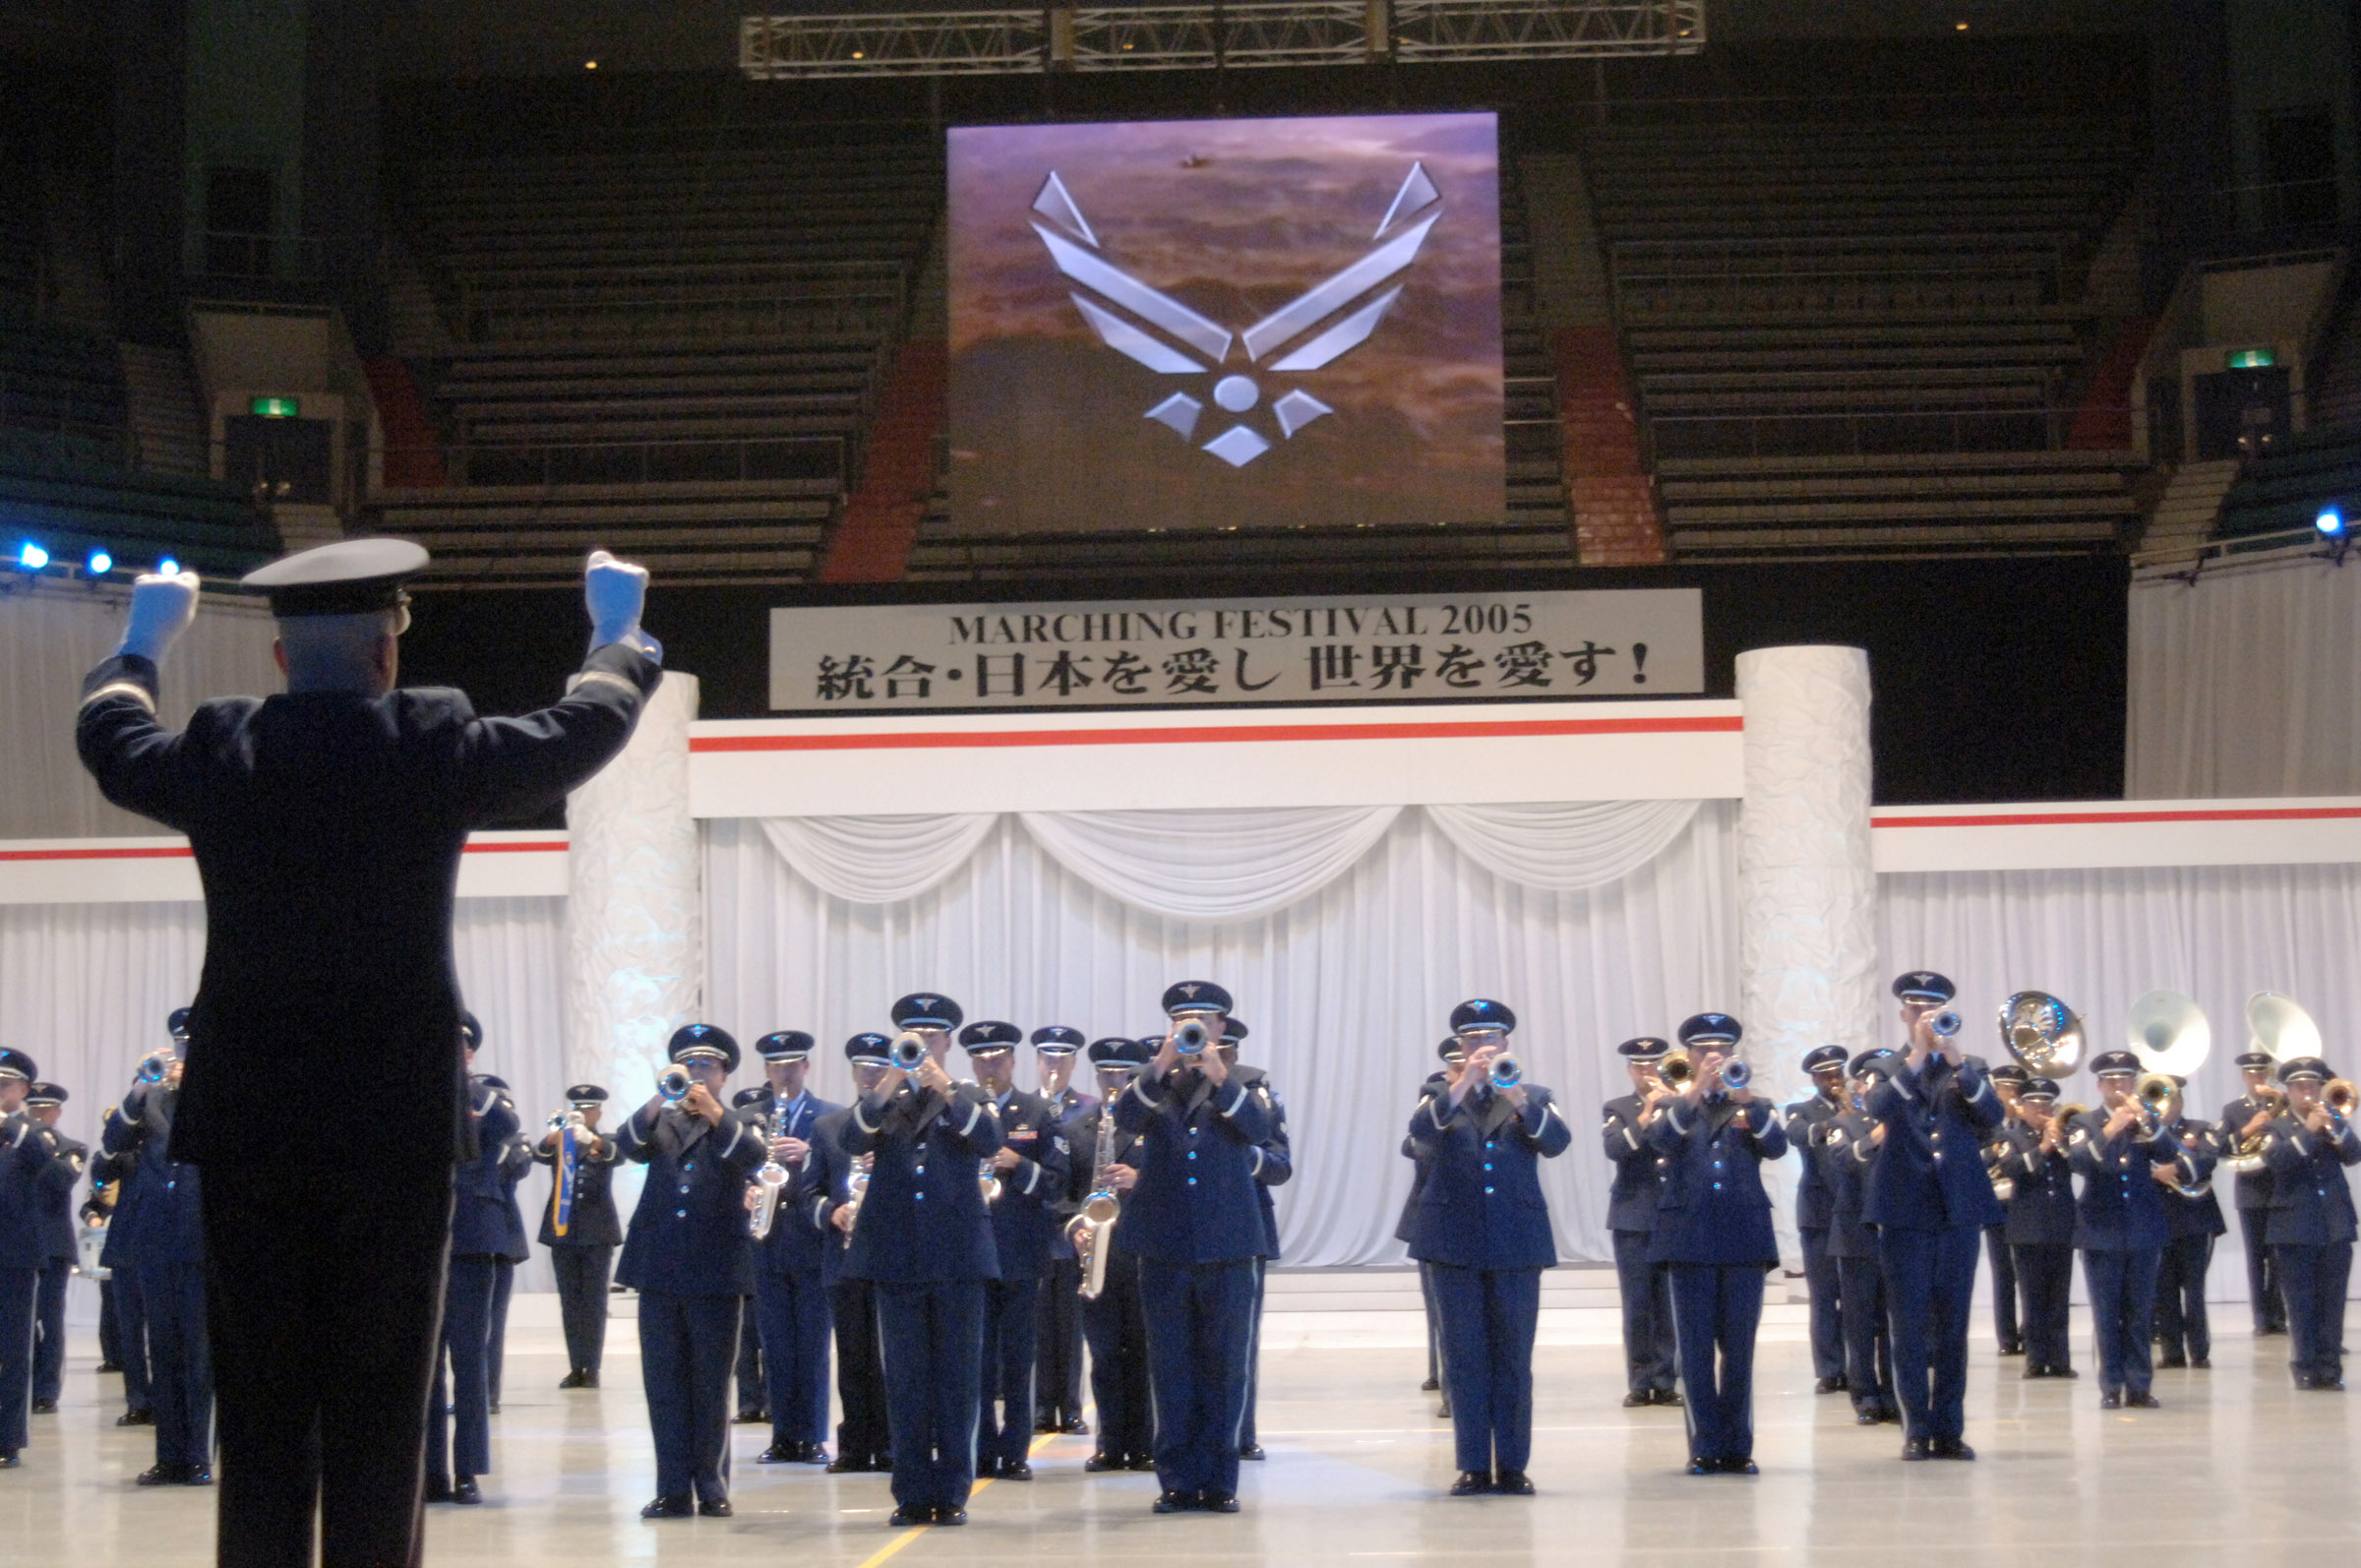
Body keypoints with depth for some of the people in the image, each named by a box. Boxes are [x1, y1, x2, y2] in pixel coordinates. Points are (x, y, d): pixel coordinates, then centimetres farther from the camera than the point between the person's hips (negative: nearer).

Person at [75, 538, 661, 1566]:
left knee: (260, 1409, 7)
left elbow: (108, 733, 23)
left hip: (244, 1130, 2)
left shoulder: (220, 751, 1)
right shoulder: (434, 747, -5)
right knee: (381, 1411, 2)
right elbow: (589, 726, 10)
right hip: (395, 1130, -2)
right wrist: (619, 635, 30)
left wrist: (143, 644, 43)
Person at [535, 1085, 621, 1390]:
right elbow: (539, 1154, -13)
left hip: (598, 1232, -2)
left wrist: (590, 1139, -41)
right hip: (563, 1230, 2)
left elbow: (616, 1154, -19)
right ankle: (576, 1367, 6)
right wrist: (554, 1137, -36)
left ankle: (592, 1367, -4)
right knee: (570, 1302, 3)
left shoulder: (606, 1142, 5)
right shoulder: (559, 1143, 10)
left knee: (594, 1301, -4)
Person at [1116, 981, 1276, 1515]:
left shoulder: (1244, 1087, 8)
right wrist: (1162, 1065, -23)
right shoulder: (1154, 1084, 10)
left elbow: (1259, 1130, -12)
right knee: (1170, 1367, 4)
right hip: (1164, 1248, 1)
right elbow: (1125, 1119, -10)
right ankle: (1178, 1480, 11)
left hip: (1226, 1246, -1)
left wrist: (1219, 1077, -24)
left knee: (1224, 1367, 2)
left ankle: (1219, 1480, 9)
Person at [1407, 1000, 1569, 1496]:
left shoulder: (1533, 1097, 11)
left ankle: (1512, 1466, 6)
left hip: (1516, 1240, 0)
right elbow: (1421, 1129, -12)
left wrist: (1516, 1099, -22)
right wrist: (1465, 1081, -24)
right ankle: (1473, 1467, 6)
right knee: (1465, 1359, 1)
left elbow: (1557, 1141, -7)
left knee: (1513, 1357, 1)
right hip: (1456, 1241, 0)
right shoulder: (1443, 1096, 10)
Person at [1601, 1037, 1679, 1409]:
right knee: (1637, 1305, 0)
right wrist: (1645, 1116, -18)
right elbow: (1613, 1148, -9)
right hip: (1632, 1216, -1)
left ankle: (1665, 1381, 4)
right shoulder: (1617, 1109, 9)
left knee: (1669, 1305, -2)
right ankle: (1639, 1383, 5)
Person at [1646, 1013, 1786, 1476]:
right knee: (1696, 1347, -1)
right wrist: (1695, 1091, -26)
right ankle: (1704, 1448, 4)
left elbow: (1776, 1147, -7)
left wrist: (1746, 1102, -22)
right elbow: (1661, 1140, -13)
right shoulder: (1675, 1105, 8)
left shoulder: (1753, 1107, 12)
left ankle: (1738, 1447, 8)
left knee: (1739, 1346, 2)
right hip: (1691, 1237, -1)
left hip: (1744, 1235, 1)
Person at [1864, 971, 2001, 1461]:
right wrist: (1918, 1054, -20)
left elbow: (1993, 1116, -7)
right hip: (1904, 1212, -1)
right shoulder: (1888, 1069, 8)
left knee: (1953, 1325, 4)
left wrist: (1958, 1062, -19)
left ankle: (1949, 1428, 9)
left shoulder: (1968, 1068, 11)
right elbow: (1880, 1108, -14)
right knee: (1909, 1324, 0)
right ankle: (1917, 1429, 6)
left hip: (1958, 1210, 1)